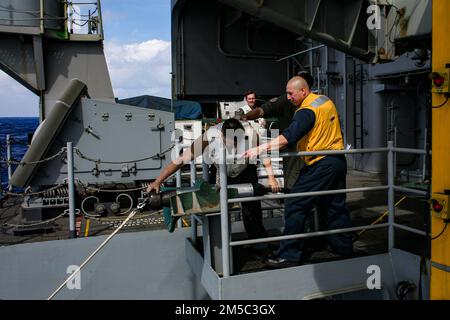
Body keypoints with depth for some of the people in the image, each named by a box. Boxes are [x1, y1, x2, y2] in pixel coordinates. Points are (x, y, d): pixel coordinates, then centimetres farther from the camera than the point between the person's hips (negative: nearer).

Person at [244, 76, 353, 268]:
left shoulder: (306, 111, -17)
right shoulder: (326, 101, 10)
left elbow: (288, 138, -28)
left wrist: (259, 149, -32)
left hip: (319, 165, -9)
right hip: (339, 161, 9)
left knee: (295, 207, -5)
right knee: (336, 206, 18)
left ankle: (290, 255, -1)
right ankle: (343, 246, 30)